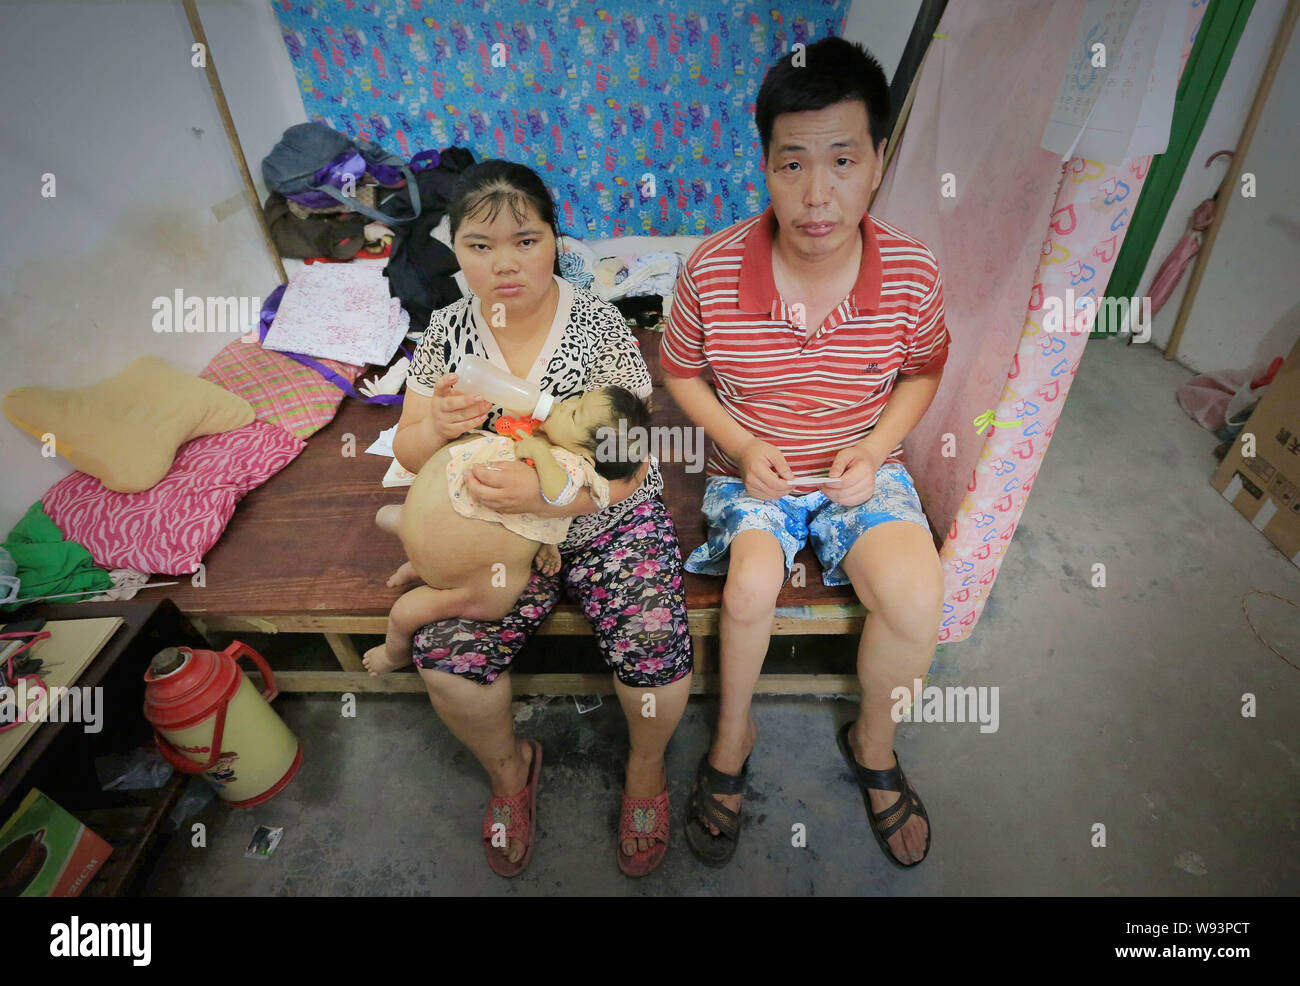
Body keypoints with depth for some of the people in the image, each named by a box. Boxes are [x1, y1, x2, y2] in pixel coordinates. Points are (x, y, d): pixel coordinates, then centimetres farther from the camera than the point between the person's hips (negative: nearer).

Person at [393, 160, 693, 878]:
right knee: (444, 665, -16)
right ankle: (508, 767, 20)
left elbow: (627, 468, -15)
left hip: (609, 522, -2)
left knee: (657, 662, -21)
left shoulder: (600, 326, -12)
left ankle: (646, 764, 17)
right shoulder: (447, 330, -1)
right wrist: (437, 427, -22)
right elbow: (408, 453, 2)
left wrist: (543, 491, -33)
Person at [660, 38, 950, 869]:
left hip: (863, 468, 2)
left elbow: (922, 372, 7)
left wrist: (876, 448, -9)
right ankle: (733, 734, 4)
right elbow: (681, 372, 1)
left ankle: (873, 740, 11)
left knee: (919, 595, -22)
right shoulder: (712, 272, -15)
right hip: (751, 469, -1)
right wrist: (741, 447, -13)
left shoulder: (913, 273, -10)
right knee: (752, 584, -29)